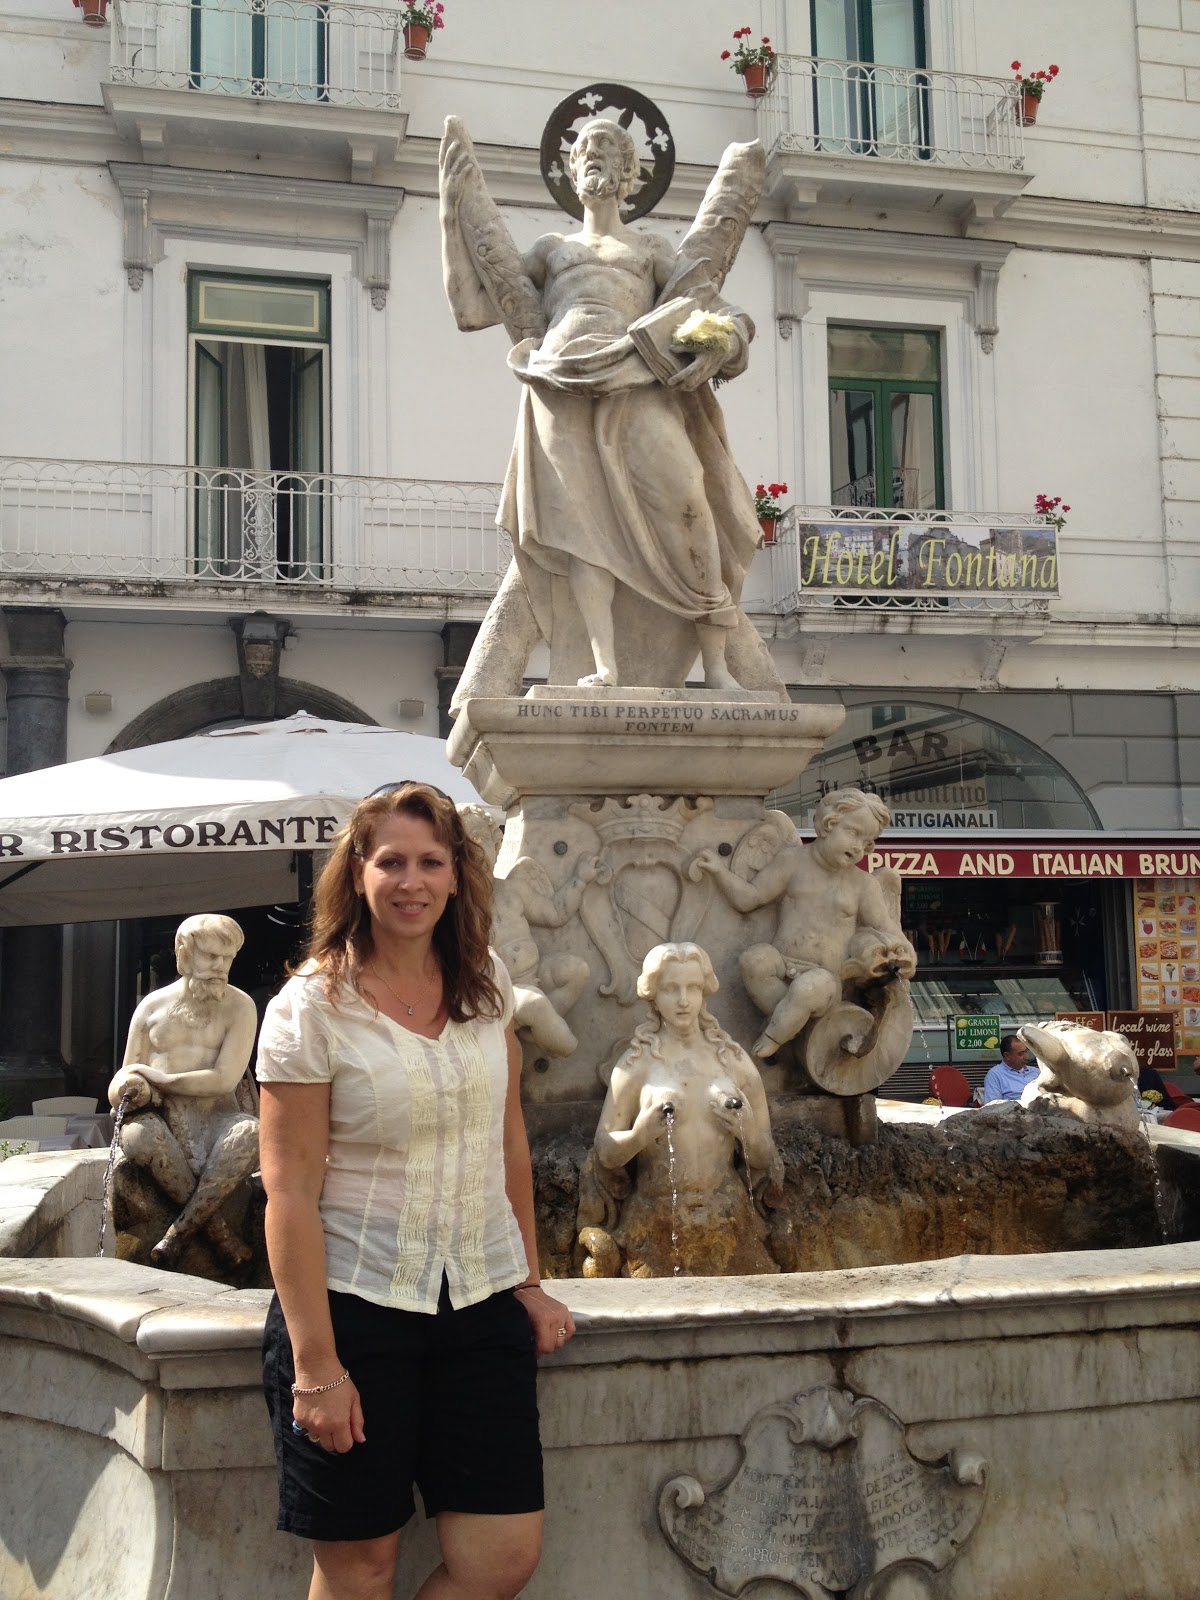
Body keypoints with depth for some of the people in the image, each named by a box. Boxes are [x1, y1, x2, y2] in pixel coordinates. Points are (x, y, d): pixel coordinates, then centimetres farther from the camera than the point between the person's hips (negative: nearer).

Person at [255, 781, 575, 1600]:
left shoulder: (486, 983, 5)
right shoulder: (311, 1008, -9)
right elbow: (290, 1195, -11)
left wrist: (530, 1283, 11)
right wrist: (316, 1365, -14)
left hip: (480, 1306, 4)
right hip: (355, 1307, -4)